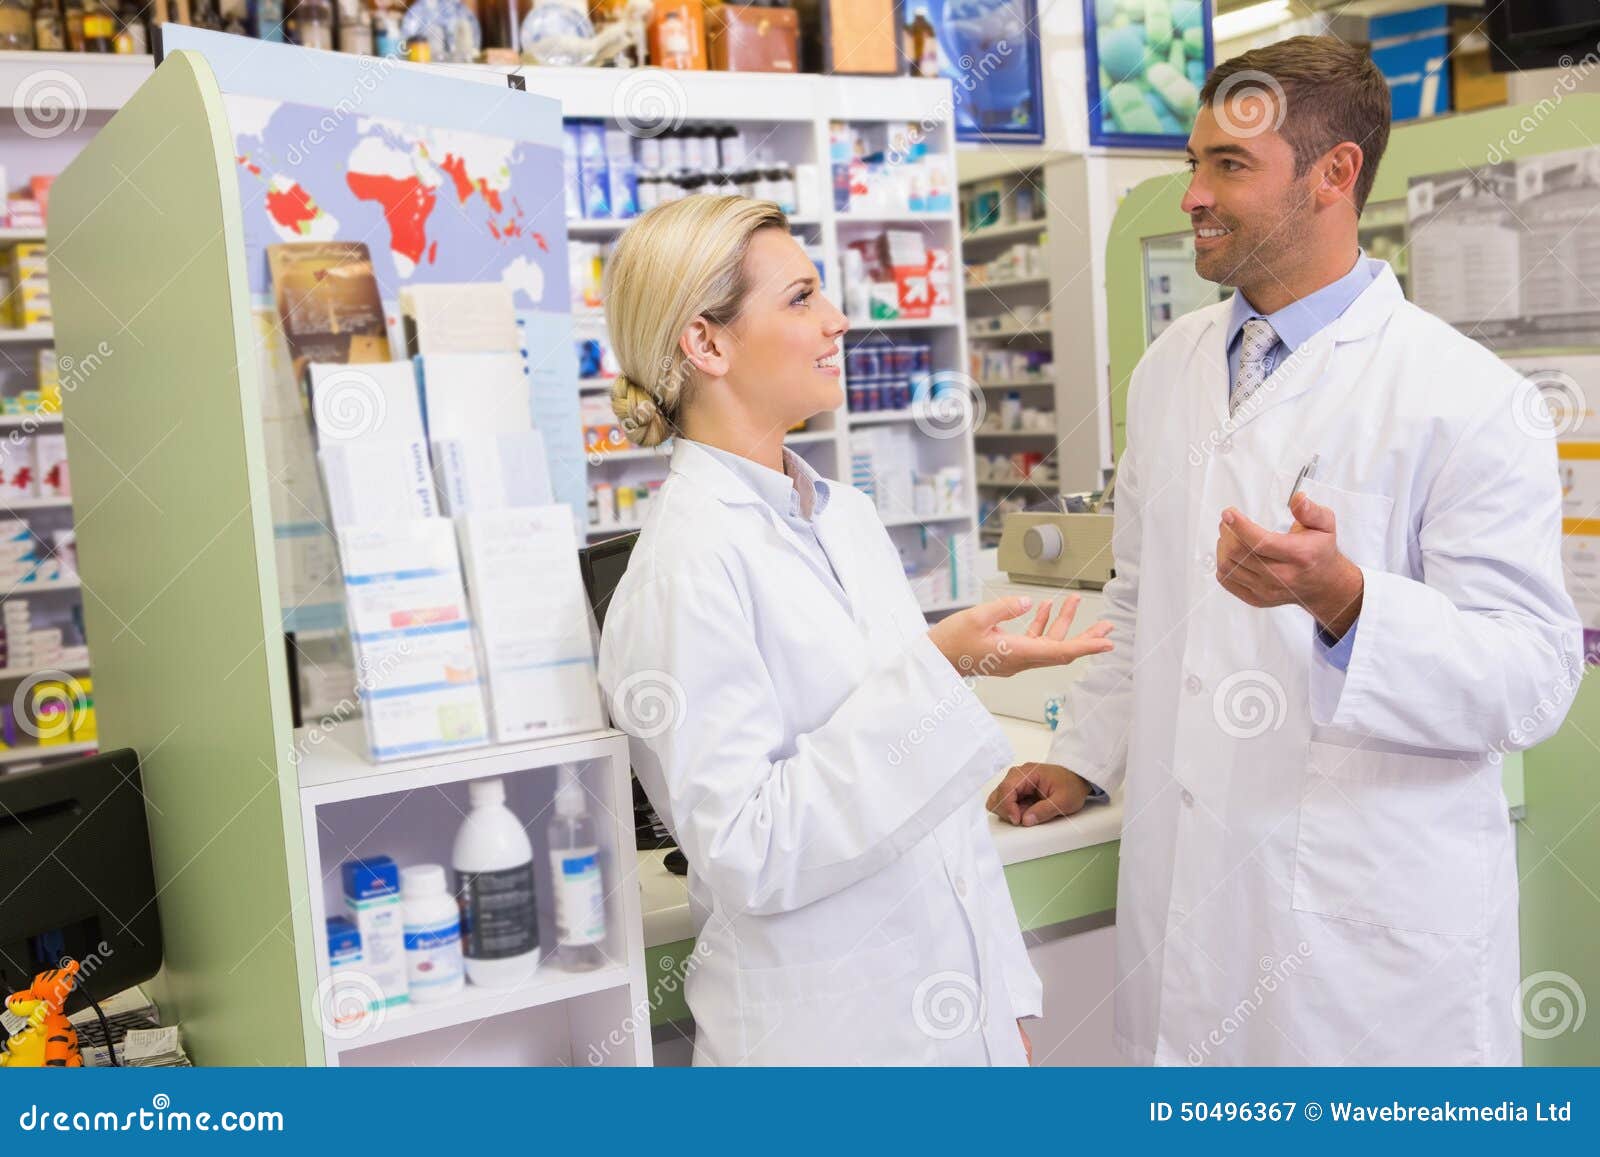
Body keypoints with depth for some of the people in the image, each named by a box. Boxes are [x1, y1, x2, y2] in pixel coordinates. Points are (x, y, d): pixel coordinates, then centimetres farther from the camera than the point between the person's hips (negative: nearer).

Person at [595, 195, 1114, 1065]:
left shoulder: (850, 514, 5)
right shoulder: (691, 558, -18)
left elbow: (941, 786, 10)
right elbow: (747, 854, -22)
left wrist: (1008, 995, 10)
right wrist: (934, 672, -26)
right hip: (821, 1029, -6)